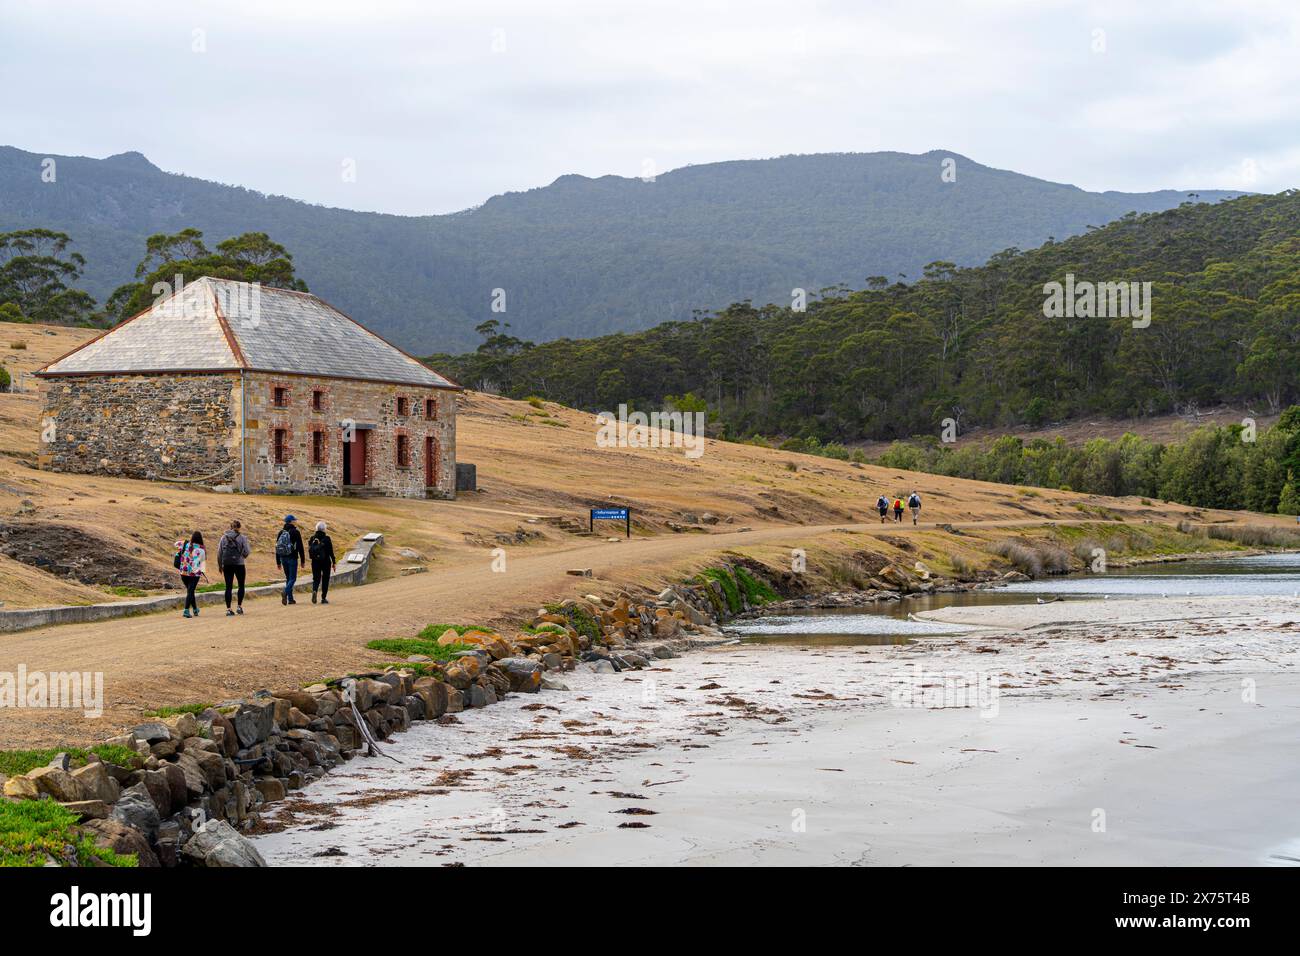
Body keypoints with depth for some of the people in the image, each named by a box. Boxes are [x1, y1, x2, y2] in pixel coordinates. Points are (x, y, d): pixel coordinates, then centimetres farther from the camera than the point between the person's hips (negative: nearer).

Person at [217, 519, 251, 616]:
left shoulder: (224, 537, 2)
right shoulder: (242, 538, -5)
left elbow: (219, 552, 2)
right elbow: (246, 553, -7)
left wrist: (220, 565, 12)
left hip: (227, 565, 2)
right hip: (239, 564, -2)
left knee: (228, 587, 5)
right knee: (241, 585, 16)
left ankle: (228, 609, 1)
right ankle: (240, 606, 12)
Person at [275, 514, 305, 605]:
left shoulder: (281, 532, 9)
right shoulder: (295, 532, -7)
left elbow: (277, 548, 11)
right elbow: (300, 547, -8)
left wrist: (278, 562, 15)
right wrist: (303, 560, -2)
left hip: (283, 558, 5)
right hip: (292, 558, -5)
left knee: (288, 578, 14)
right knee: (292, 578, -3)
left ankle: (290, 599, 11)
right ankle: (285, 593, -27)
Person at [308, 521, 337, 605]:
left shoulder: (312, 539, 0)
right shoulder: (326, 539, -10)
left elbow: (309, 551, 3)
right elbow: (331, 551, -9)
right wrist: (333, 563, -3)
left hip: (315, 562, 2)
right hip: (325, 562, -2)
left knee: (316, 579, 9)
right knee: (325, 579, 10)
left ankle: (314, 590, -22)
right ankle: (323, 598, 12)